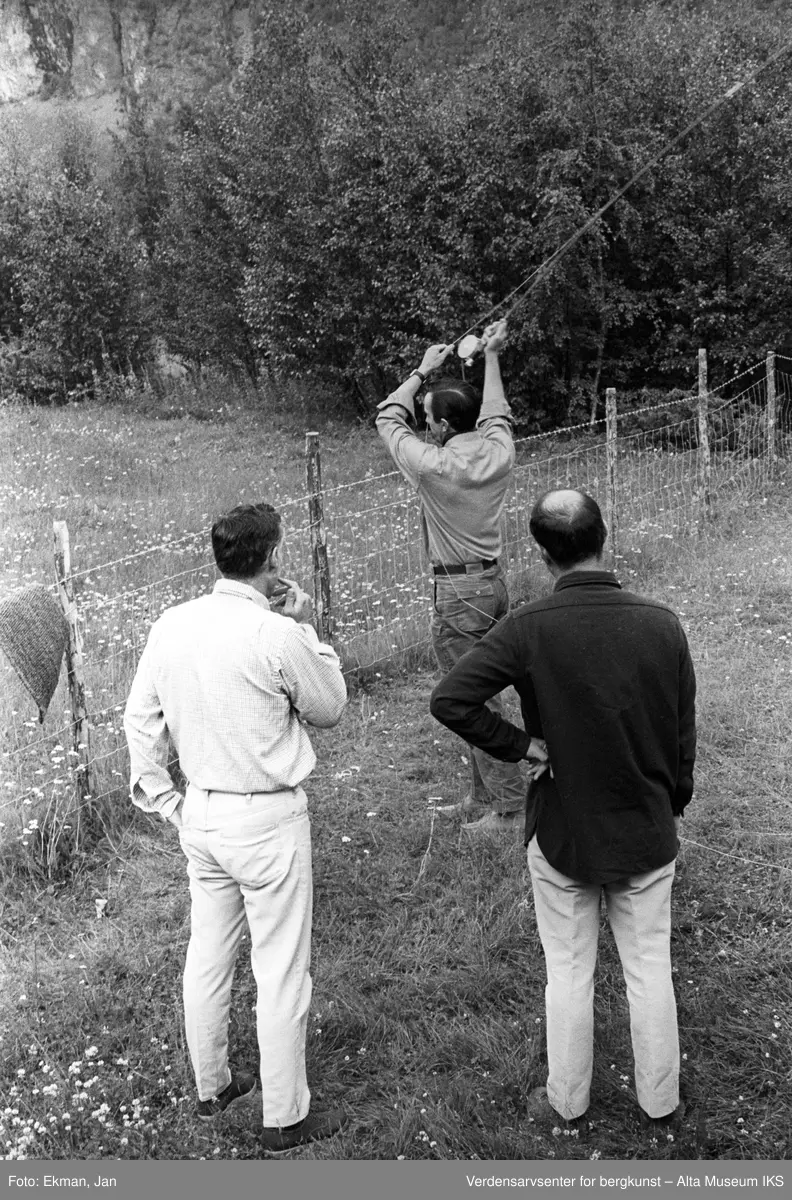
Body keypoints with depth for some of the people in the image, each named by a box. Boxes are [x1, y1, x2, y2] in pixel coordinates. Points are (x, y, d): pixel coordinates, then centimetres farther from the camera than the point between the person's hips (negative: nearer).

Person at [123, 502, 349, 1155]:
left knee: (207, 956, 21)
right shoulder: (280, 637, -21)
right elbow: (329, 710, -5)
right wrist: (306, 629, 0)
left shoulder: (171, 625, -3)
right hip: (268, 820, -6)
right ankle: (285, 1117, 23)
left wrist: (164, 799, 12)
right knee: (281, 972, 9)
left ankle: (212, 1087, 40)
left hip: (200, 813, 7)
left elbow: (140, 719, 4)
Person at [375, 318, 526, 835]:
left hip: (459, 594, -8)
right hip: (495, 581, 8)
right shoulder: (499, 452, -2)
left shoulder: (433, 466, -17)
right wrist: (491, 356, 30)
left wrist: (423, 370, 10)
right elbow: (496, 413, 22)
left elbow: (389, 417, -1)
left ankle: (511, 808, 7)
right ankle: (483, 795, 28)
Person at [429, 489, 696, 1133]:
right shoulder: (662, 623, -12)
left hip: (561, 835, -2)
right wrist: (674, 808, 14)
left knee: (570, 973, 15)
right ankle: (661, 1103, 35)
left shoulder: (528, 628, -19)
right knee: (651, 971, 18)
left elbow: (449, 700, -24)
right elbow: (684, 734, -2)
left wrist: (523, 744, -12)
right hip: (647, 835, 2)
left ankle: (567, 1102, 34)